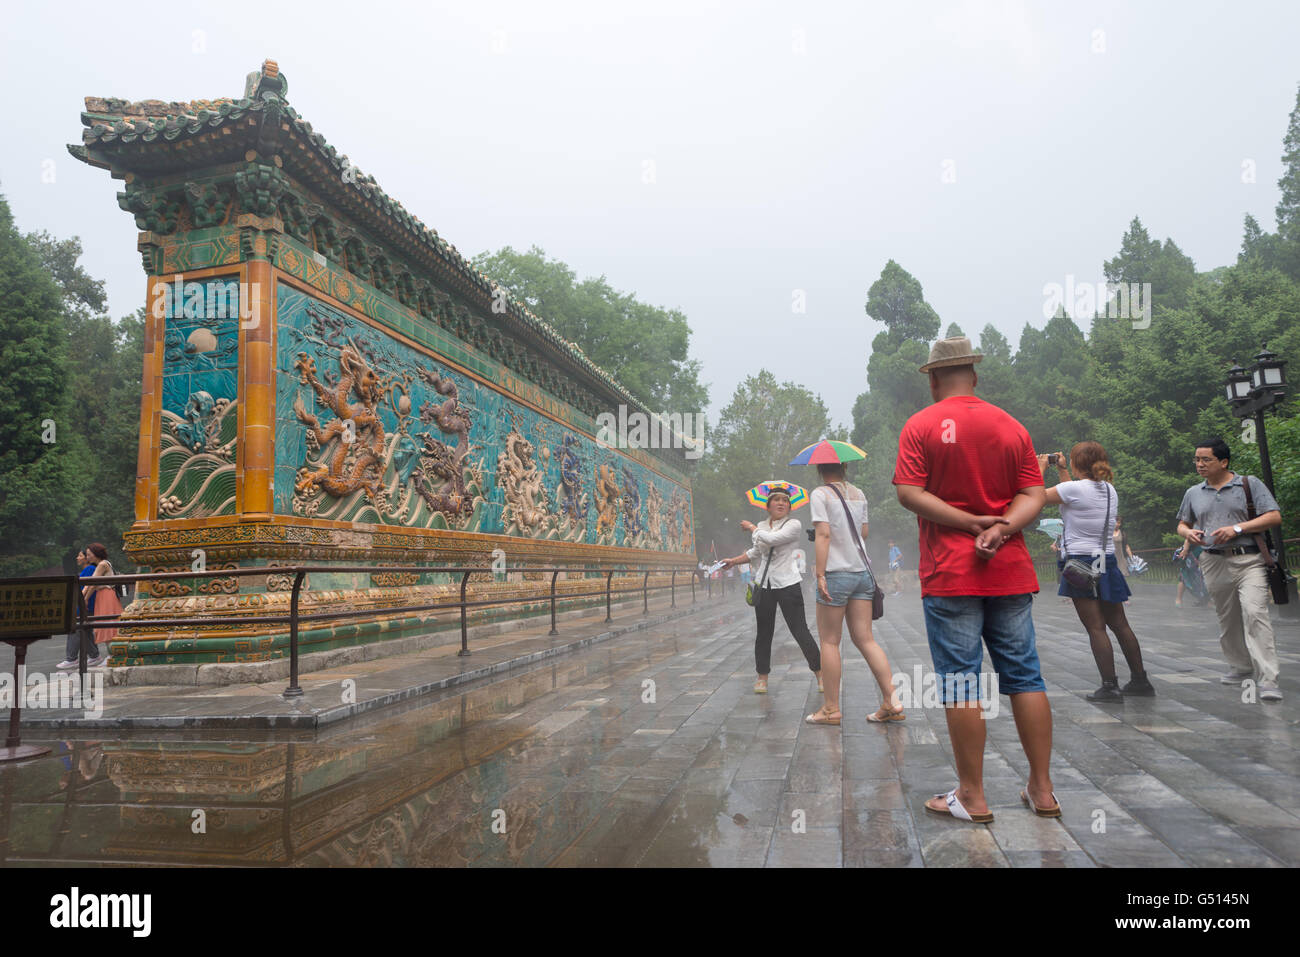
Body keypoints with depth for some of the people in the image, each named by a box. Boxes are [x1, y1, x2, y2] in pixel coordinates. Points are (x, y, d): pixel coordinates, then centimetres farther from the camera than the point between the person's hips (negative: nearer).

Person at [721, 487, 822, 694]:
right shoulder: (761, 526, 12)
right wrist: (734, 561, 19)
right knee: (764, 633, 9)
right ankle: (762, 677, 20)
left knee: (800, 632, -5)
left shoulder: (794, 525, -5)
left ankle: (820, 674, 6)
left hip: (787, 584, -5)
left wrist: (751, 527, -6)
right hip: (763, 585, 5)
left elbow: (772, 539, -21)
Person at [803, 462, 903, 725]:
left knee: (829, 641, 3)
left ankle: (831, 708, 8)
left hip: (836, 574, -6)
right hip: (863, 572, 6)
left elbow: (823, 534, -15)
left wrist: (820, 575, -16)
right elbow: (864, 533, 17)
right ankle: (892, 701, 3)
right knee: (865, 639, 9)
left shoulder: (820, 495, -6)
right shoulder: (858, 494, 13)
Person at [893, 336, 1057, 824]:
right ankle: (1042, 790, 20)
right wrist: (1000, 528, -11)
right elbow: (1034, 495, 3)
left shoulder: (921, 426, -2)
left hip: (949, 573, -4)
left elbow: (908, 493, -12)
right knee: (1025, 676, 11)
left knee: (960, 684, 1)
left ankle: (972, 797, 9)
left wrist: (976, 522, -11)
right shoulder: (1012, 426, 10)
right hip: (1010, 569, 5)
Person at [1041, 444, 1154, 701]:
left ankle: (1110, 686, -3)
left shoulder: (1074, 488, -15)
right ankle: (1140, 680, 22)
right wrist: (1061, 470, 27)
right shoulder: (1110, 490, 9)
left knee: (1095, 627, -4)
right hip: (1107, 561, 7)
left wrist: (1041, 468, 7)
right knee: (1119, 624, 14)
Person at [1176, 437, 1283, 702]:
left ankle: (1267, 680, -17)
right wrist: (1188, 532, -2)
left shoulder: (1249, 484, 2)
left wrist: (1237, 528, -14)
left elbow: (1274, 517, -3)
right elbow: (1182, 524, 23)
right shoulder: (1193, 493, 13)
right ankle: (1240, 667, 29)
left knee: (1255, 613, -18)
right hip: (1214, 563, 4)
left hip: (1248, 561, -4)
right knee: (1227, 620, 11)